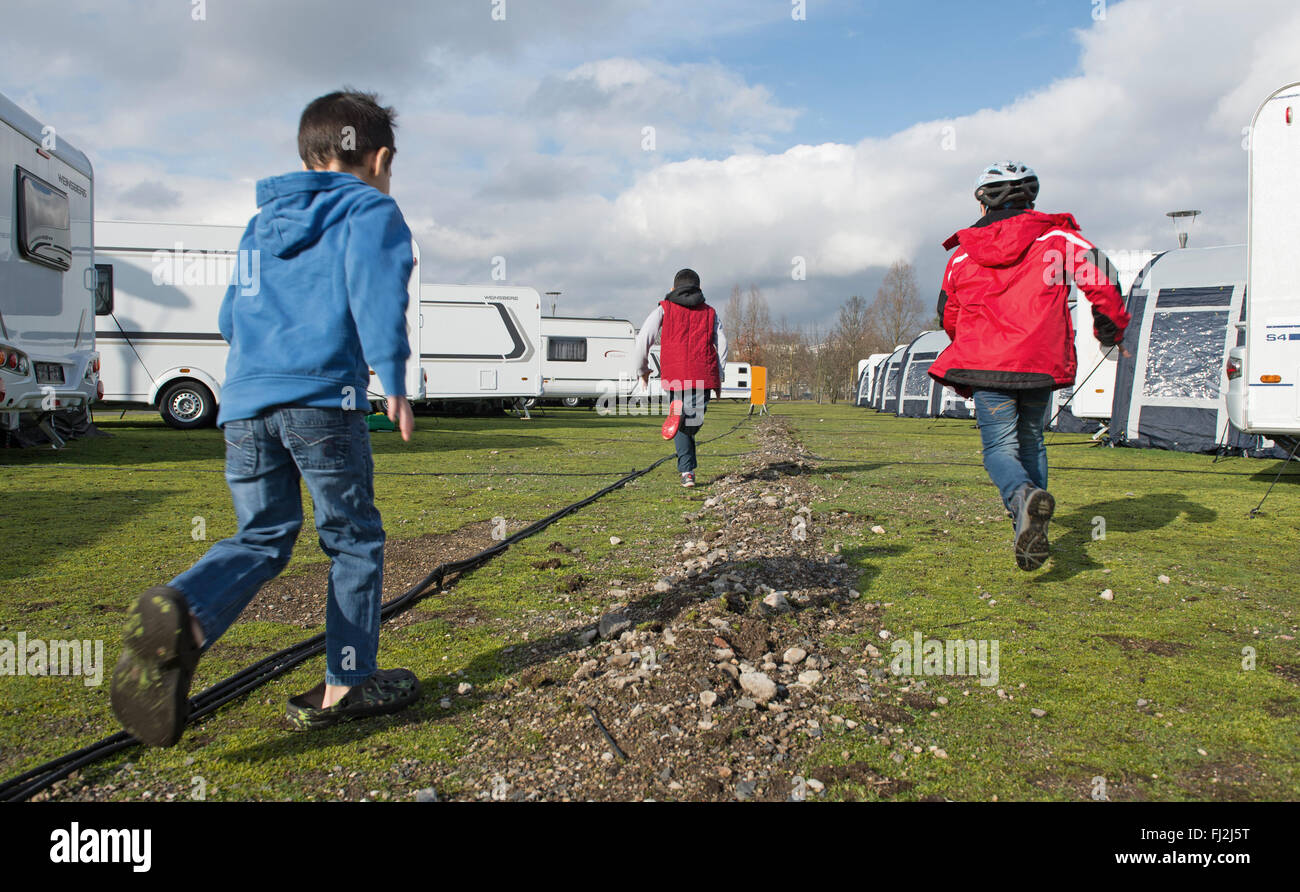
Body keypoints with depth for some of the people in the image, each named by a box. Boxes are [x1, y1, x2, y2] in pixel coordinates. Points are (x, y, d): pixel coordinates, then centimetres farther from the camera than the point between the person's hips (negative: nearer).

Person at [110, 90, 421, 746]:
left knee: (262, 536, 12)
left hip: (244, 400, 6)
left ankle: (182, 613, -17)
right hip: (322, 398, -5)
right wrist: (392, 378, -19)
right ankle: (345, 686, 13)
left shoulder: (261, 224, 26)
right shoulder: (371, 209, 7)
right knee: (353, 540, 8)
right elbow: (374, 286, -13)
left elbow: (230, 318, 28)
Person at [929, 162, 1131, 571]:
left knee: (999, 448, 1)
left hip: (986, 365, -1)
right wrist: (1112, 328, 14)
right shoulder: (1056, 238, 6)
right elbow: (1102, 277, -3)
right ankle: (1032, 524, 20)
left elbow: (949, 317, 20)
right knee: (1032, 439, 21)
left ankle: (1024, 496, -31)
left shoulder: (962, 256, 10)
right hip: (1043, 364, 1)